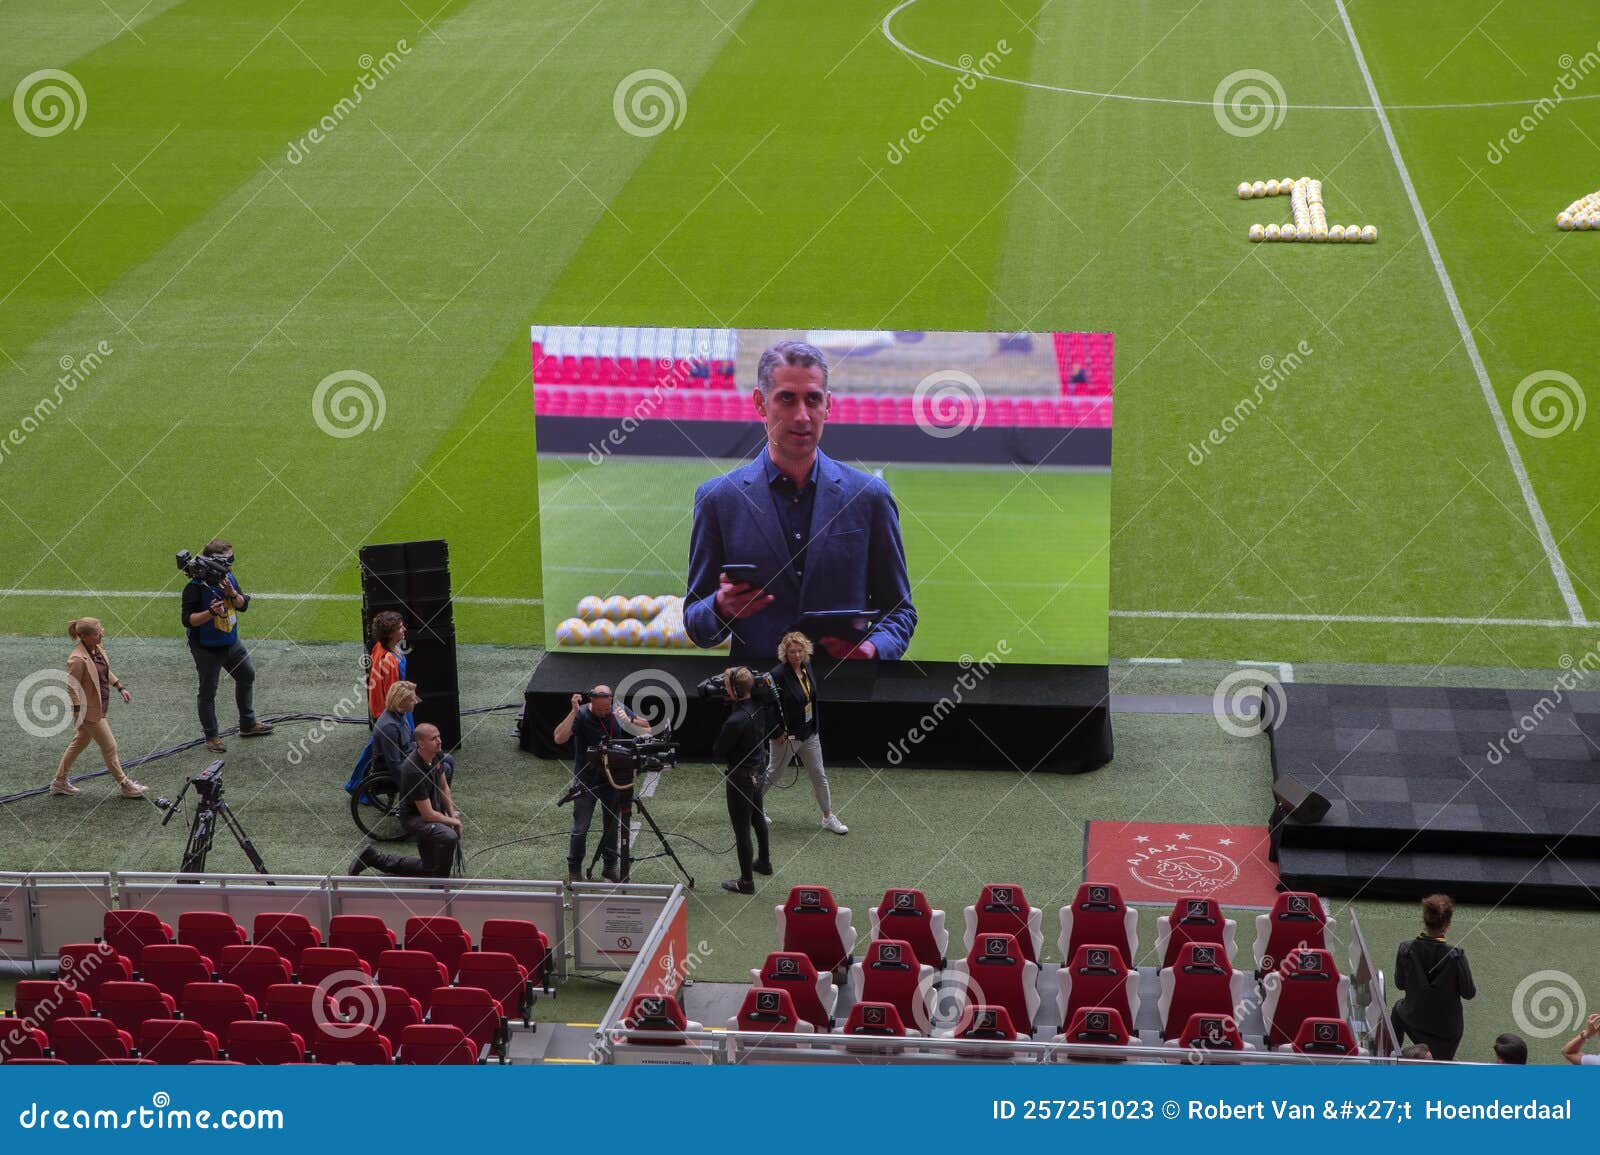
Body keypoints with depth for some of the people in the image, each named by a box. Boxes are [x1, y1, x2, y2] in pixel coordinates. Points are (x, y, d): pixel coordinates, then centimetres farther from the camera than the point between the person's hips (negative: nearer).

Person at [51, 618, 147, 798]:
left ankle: (59, 782, 35)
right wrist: (77, 714, -22)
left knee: (80, 743, 22)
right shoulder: (78, 660, -29)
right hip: (90, 710, -9)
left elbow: (105, 670, 15)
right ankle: (125, 785, 19)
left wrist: (120, 687, 14)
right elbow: (71, 688, -24)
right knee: (109, 746, 4)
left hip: (99, 705, 9)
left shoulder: (97, 648, -2)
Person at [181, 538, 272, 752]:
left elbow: (243, 605, 3)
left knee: (247, 676, 21)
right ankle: (211, 737, 20)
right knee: (208, 692, 6)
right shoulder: (196, 587, -23)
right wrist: (211, 612, -37)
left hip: (231, 643, 8)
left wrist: (233, 593, -17)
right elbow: (188, 620, -24)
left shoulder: (229, 579, -2)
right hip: (206, 649, -8)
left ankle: (248, 725, 39)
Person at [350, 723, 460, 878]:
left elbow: (444, 787, 11)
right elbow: (428, 815, -28)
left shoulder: (437, 755, -6)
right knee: (448, 837, -36)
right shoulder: (414, 771, -32)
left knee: (428, 870, 11)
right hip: (415, 816, -9)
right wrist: (453, 822, -14)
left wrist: (453, 816, 0)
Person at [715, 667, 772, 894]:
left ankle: (746, 881, 8)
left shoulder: (736, 720, -30)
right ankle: (764, 862, 46)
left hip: (741, 777, -9)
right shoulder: (756, 708, -5)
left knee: (742, 829, 1)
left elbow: (718, 751, -20)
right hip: (758, 771, 9)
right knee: (757, 818, 27)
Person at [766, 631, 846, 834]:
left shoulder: (806, 668, 0)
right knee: (772, 773, 12)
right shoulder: (778, 674, -24)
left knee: (819, 775, 12)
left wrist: (816, 726, 12)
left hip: (809, 733, 7)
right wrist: (778, 733, -19)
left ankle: (828, 817, 22)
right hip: (787, 735, -7)